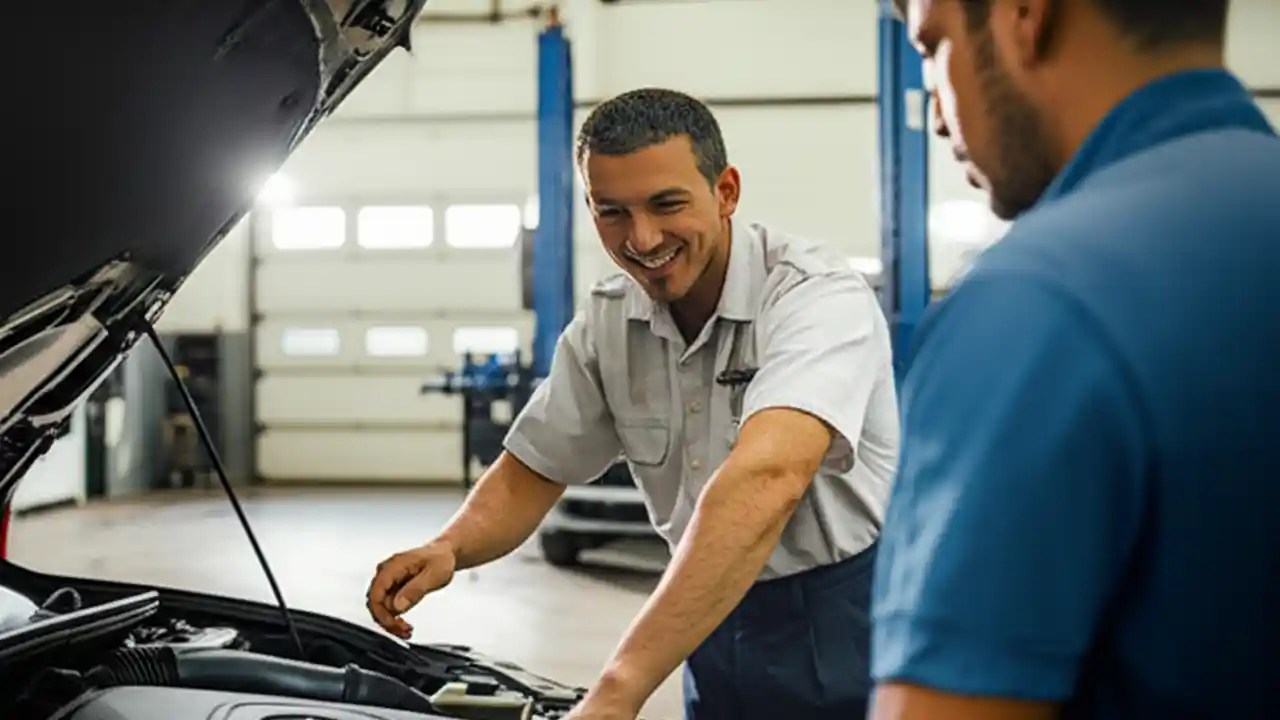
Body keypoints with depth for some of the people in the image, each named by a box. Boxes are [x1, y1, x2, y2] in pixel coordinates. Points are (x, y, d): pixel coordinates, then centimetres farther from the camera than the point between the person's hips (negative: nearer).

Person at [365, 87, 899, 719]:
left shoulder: (818, 297, -24)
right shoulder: (606, 323, -2)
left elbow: (764, 481, -38)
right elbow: (531, 470, 8)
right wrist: (448, 550, -15)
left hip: (847, 624, -5)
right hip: (721, 621, 5)